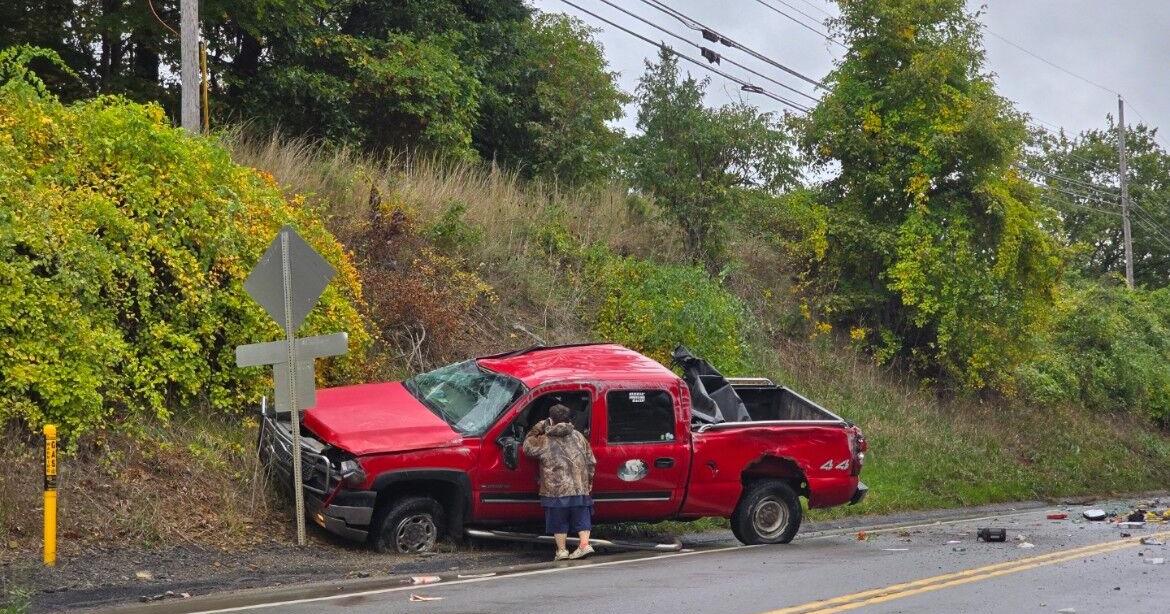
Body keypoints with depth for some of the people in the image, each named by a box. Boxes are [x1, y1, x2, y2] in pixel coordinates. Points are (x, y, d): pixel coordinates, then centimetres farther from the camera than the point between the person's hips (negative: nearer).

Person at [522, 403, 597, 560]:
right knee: (581, 518, 10)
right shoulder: (579, 437, 7)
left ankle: (561, 550, 8)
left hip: (556, 490, -3)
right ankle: (584, 544, 0)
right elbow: (591, 462, 11)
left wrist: (537, 429, 17)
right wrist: (588, 481, 22)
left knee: (558, 521, 6)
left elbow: (527, 447, 11)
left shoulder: (545, 441, -5)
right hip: (580, 488, 3)